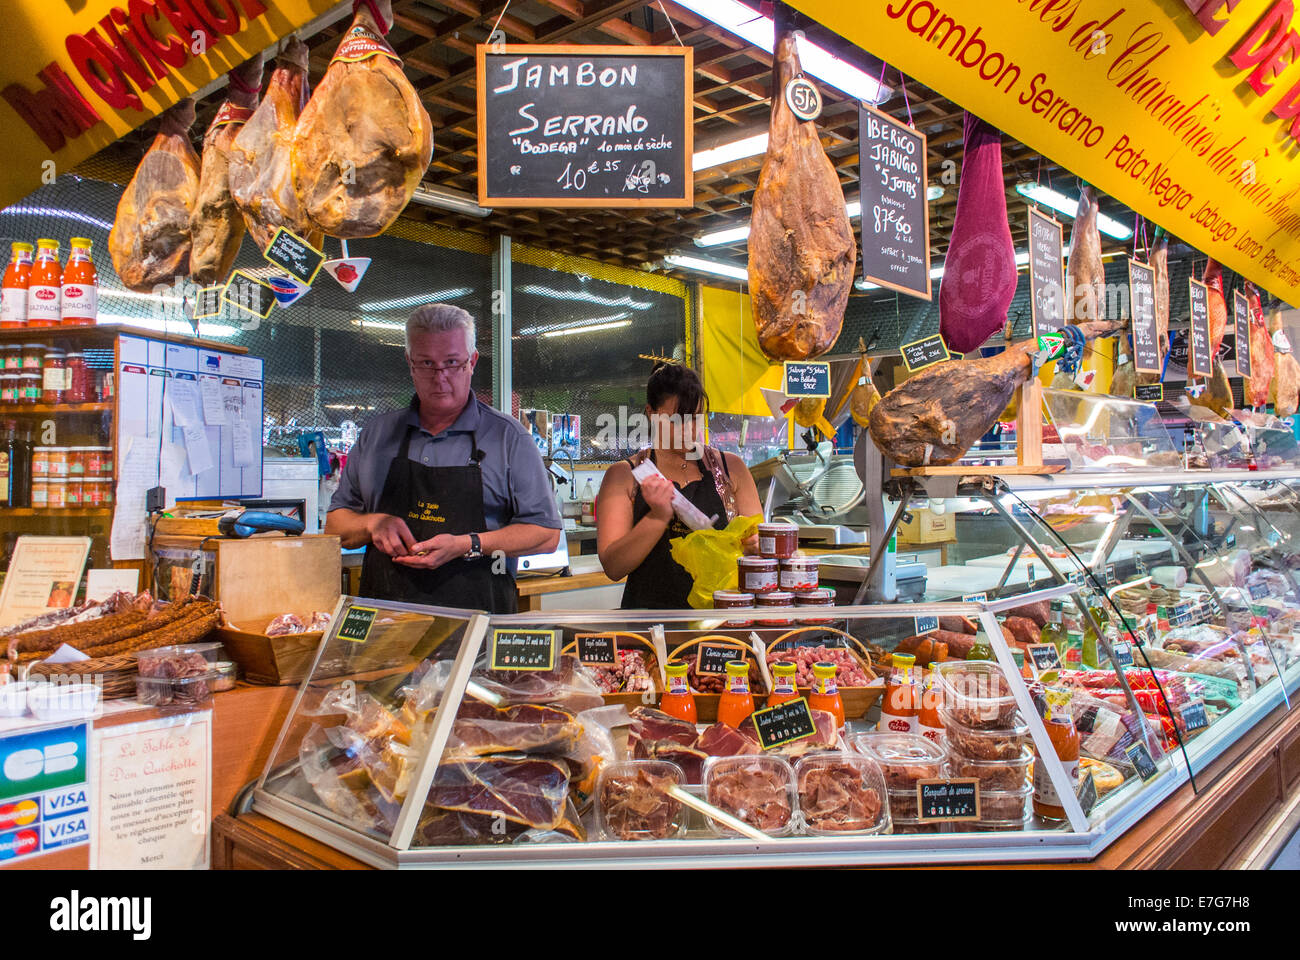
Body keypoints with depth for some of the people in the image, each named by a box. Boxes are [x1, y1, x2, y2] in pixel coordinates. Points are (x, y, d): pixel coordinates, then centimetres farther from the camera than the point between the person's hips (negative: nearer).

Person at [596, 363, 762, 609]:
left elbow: (762, 546, 16)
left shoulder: (732, 468, 13)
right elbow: (612, 567, -3)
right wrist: (658, 516, -16)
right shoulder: (623, 475, 6)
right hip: (651, 608, -2)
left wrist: (751, 542, -7)